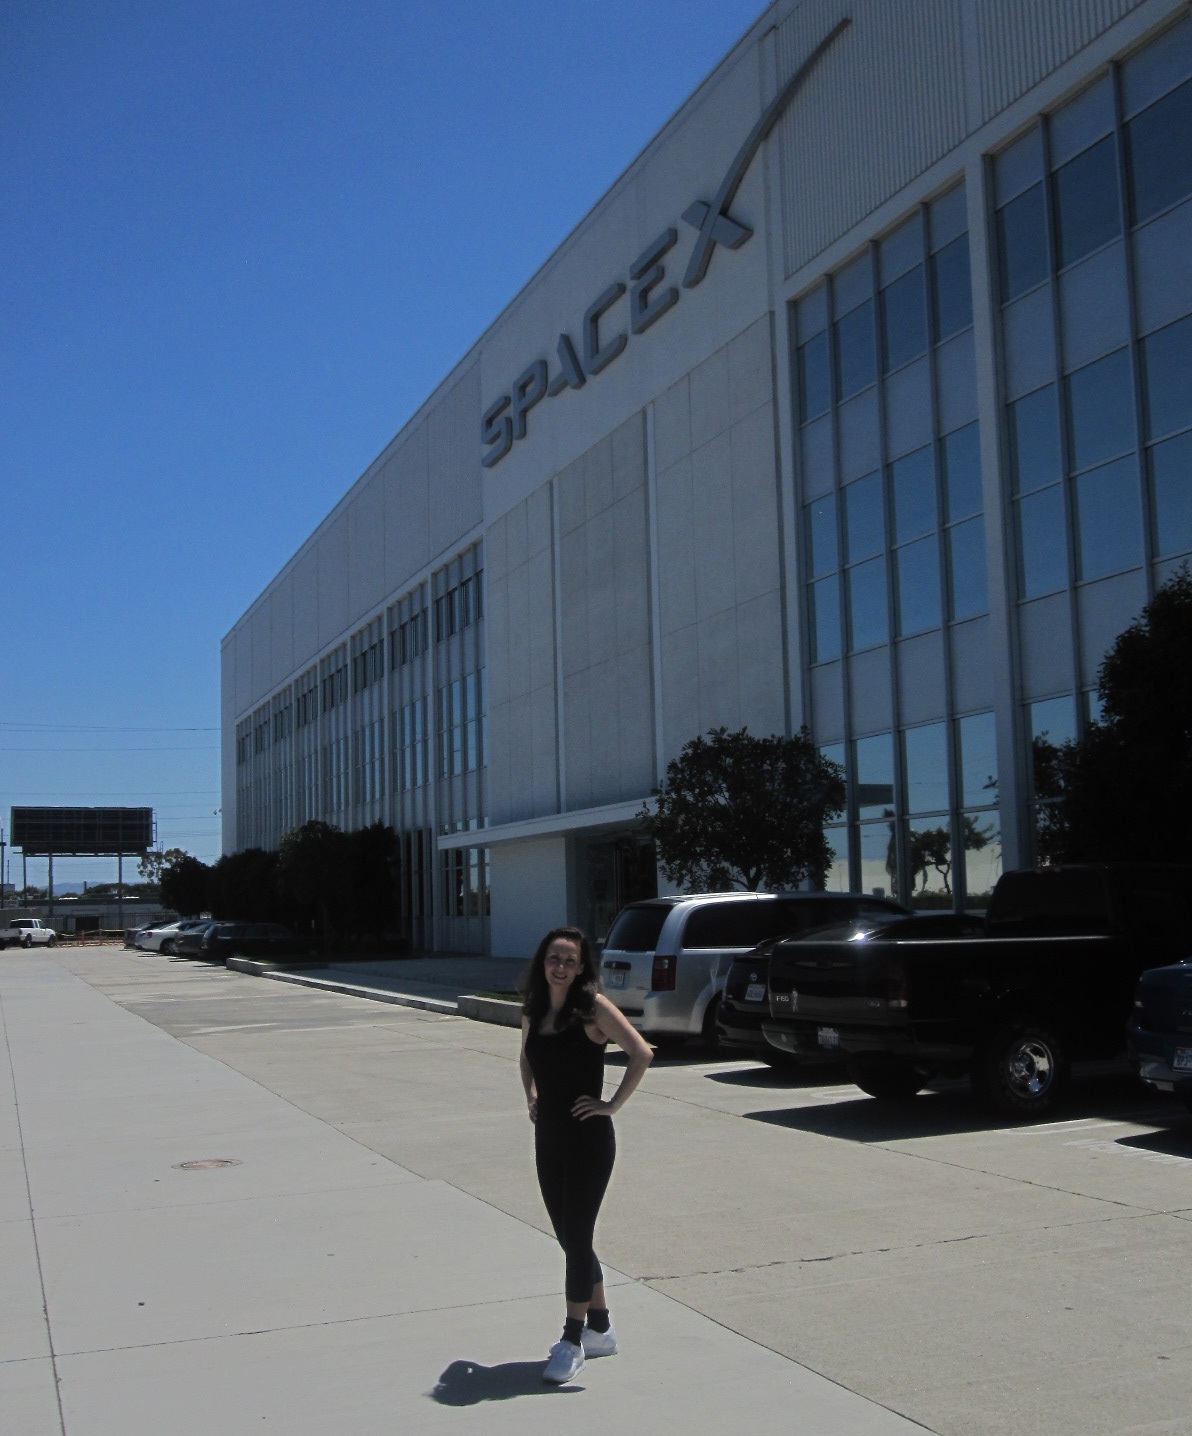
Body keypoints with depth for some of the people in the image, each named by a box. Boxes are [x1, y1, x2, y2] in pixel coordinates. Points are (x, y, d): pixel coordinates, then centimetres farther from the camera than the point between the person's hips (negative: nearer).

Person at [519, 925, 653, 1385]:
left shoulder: (592, 1007, -12)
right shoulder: (533, 1011, 7)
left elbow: (641, 1053, -19)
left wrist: (613, 1105, -16)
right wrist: (531, 1097, 12)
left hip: (588, 1139, -7)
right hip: (548, 1139, 7)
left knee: (576, 1237, -3)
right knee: (568, 1237, 13)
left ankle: (572, 1340, 6)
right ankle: (600, 1326, 28)